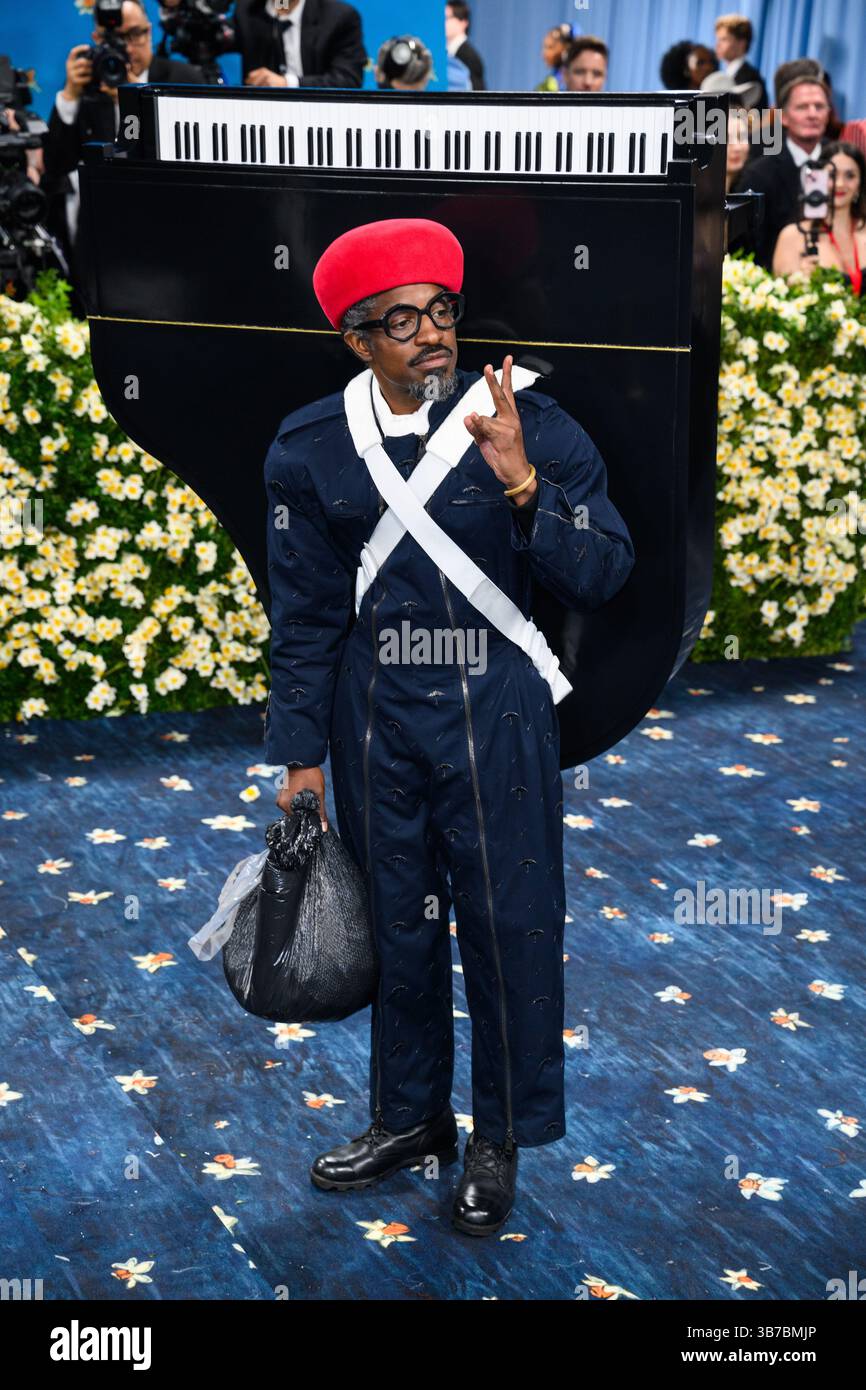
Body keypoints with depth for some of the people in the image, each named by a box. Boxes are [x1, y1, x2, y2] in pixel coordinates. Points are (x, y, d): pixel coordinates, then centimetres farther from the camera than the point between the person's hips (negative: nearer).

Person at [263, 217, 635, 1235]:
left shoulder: (530, 425, -8)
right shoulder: (309, 448, -1)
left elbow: (603, 577, -12)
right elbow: (304, 615, 5)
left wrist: (522, 482, -26)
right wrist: (300, 752, 4)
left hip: (495, 713, -2)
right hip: (376, 717, 2)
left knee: (511, 921, 4)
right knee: (397, 919, 14)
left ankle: (502, 1135, 23)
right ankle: (409, 1115, 33)